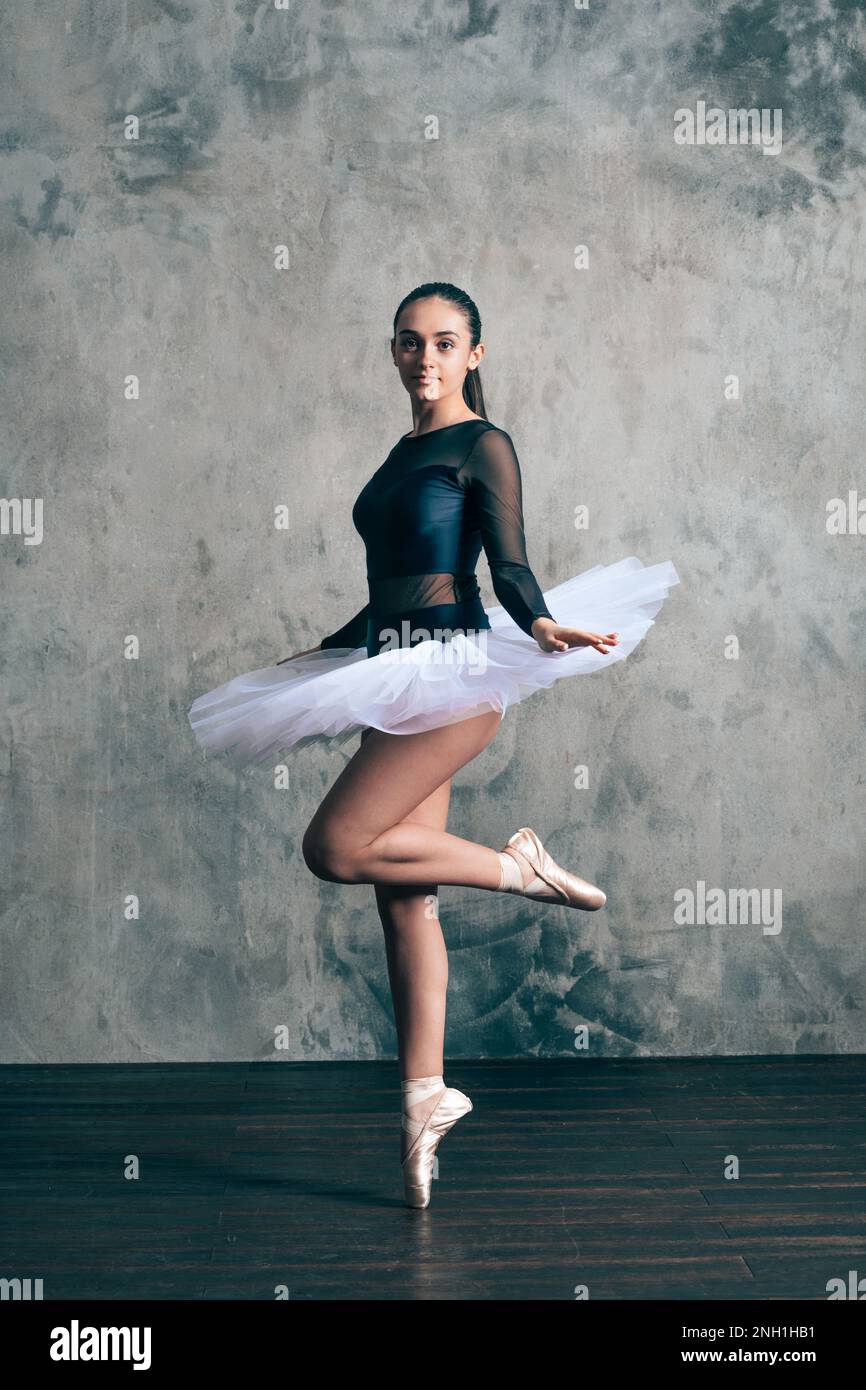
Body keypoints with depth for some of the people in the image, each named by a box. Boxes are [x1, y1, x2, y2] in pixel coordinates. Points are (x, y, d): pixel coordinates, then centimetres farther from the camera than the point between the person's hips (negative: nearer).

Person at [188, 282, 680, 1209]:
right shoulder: (403, 453, 20)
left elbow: (509, 567, -10)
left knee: (334, 846, -18)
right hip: (396, 676, 8)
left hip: (453, 673, -8)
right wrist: (315, 656, 35)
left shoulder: (483, 446, -1)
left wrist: (543, 625, -31)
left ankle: (519, 866, -1)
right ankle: (424, 1095, 11)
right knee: (401, 894, 4)